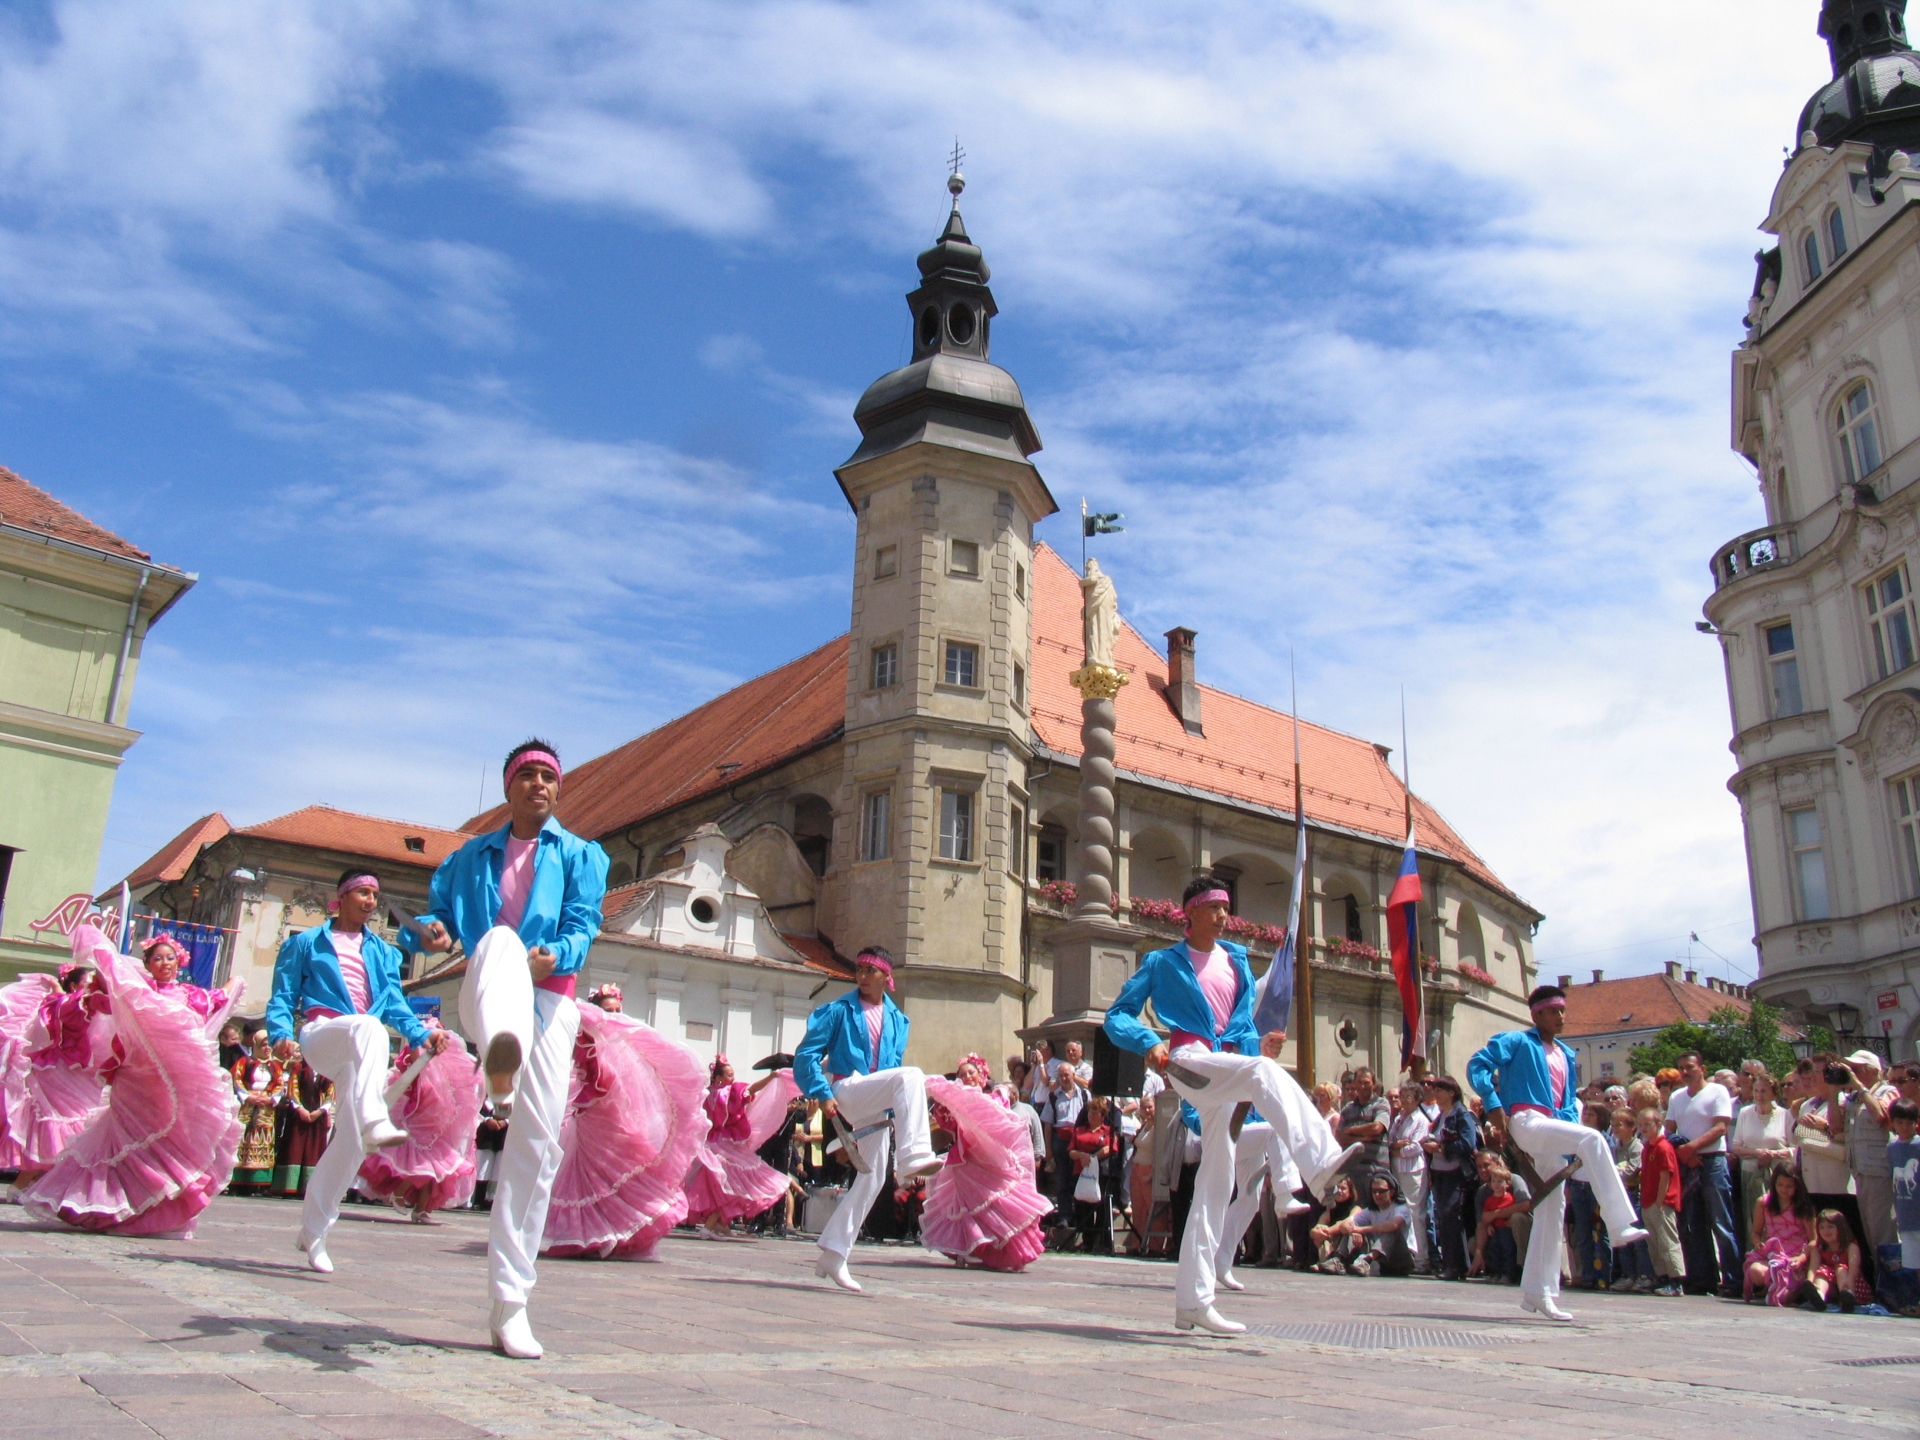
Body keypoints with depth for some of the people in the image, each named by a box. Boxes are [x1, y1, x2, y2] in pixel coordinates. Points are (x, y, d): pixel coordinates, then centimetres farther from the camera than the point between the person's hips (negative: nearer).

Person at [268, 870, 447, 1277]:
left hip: (359, 1054, 5)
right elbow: (283, 997, 8)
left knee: (351, 1142, -1)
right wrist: (281, 1033, -11)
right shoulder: (306, 943, 14)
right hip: (320, 1035, -5)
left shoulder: (383, 953, 22)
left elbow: (394, 1004, 14)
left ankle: (313, 1231, 14)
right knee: (368, 1026, -38)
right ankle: (375, 1122, -59)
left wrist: (420, 1034, -4)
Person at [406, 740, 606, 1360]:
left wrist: (556, 955, -22)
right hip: (485, 996, 0)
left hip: (550, 1003, 1)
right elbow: (440, 910, 12)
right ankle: (500, 1060, -70)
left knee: (538, 1145, -9)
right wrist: (431, 931, -12)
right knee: (501, 938, -35)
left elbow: (583, 925, 0)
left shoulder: (580, 855, 14)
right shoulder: (473, 855, 21)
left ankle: (509, 1305, 0)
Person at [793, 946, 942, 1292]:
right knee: (910, 1076, -30)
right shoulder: (838, 1011, -1)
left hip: (878, 1105, 6)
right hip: (847, 1092, -6)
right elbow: (806, 1055, -4)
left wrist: (897, 1106, 11)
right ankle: (913, 1156, -41)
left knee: (873, 1178, 2)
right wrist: (822, 1093, -16)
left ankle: (833, 1255, 11)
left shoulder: (896, 1020, 15)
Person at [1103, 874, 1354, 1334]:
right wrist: (1149, 1044, -16)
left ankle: (1192, 1300, 8)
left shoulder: (1236, 959, 20)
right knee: (1265, 1072, -35)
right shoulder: (1163, 962, 7)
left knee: (1217, 1184, 3)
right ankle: (1319, 1163, -54)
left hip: (1227, 1066, 6)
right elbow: (1117, 1017, 4)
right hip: (1188, 1060, -6)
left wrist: (1258, 1044, 4)